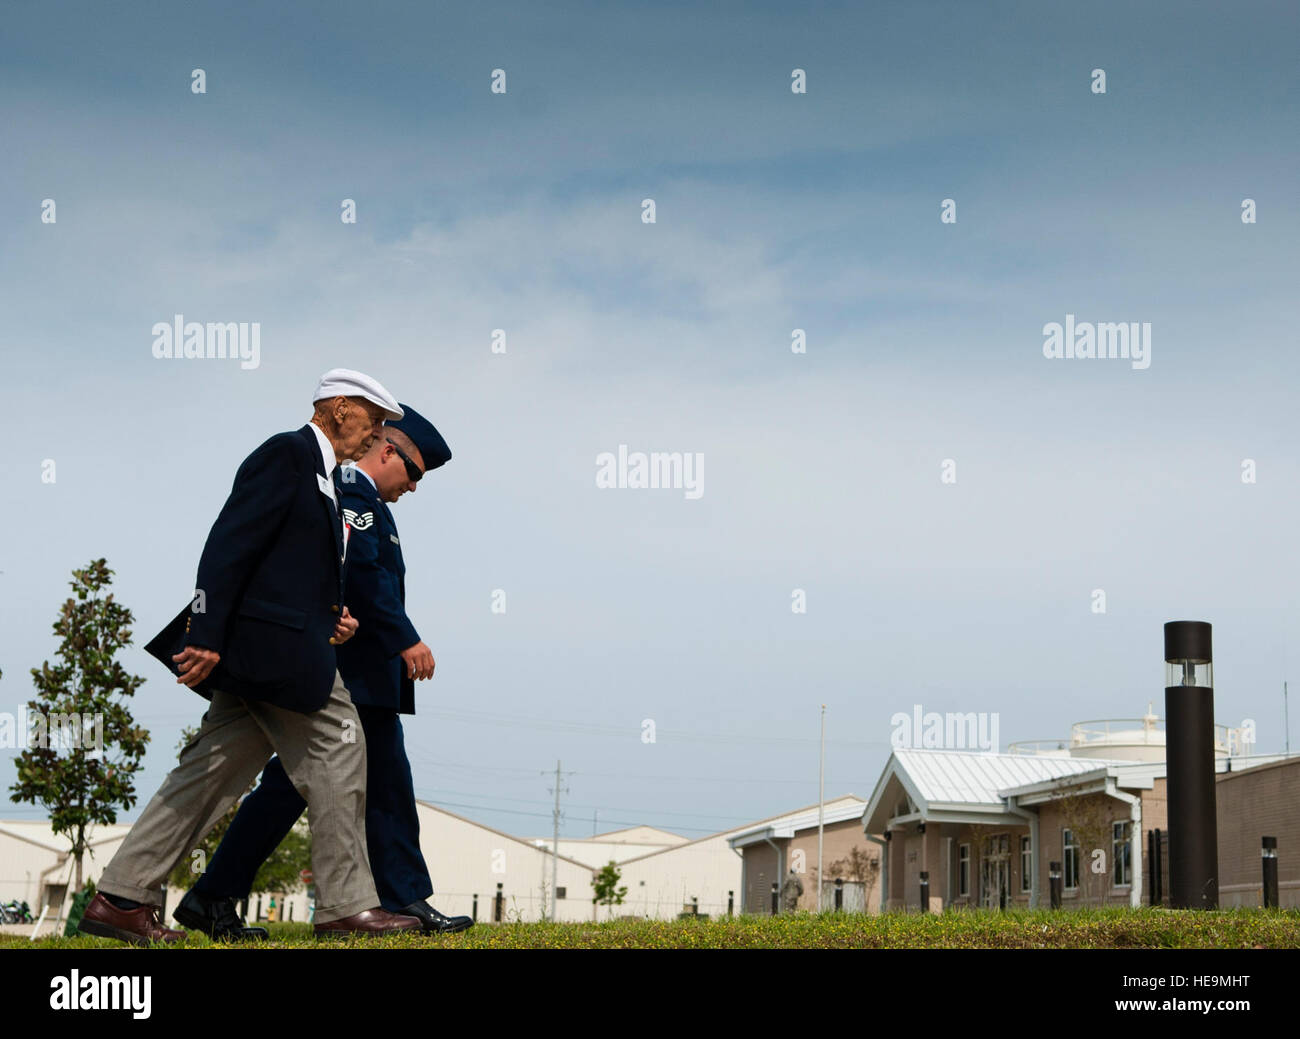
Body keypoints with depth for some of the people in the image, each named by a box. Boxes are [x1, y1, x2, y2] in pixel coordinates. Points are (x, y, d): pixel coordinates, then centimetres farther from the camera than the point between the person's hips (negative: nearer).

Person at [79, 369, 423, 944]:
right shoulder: (287, 453, -7)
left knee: (210, 773, 7)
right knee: (339, 750, -4)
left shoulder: (321, 477, 24)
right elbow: (230, 543, -16)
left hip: (257, 651, 10)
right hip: (275, 644, -10)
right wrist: (207, 634, -23)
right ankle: (346, 906, 2)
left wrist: (335, 616, 7)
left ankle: (121, 898, 7)